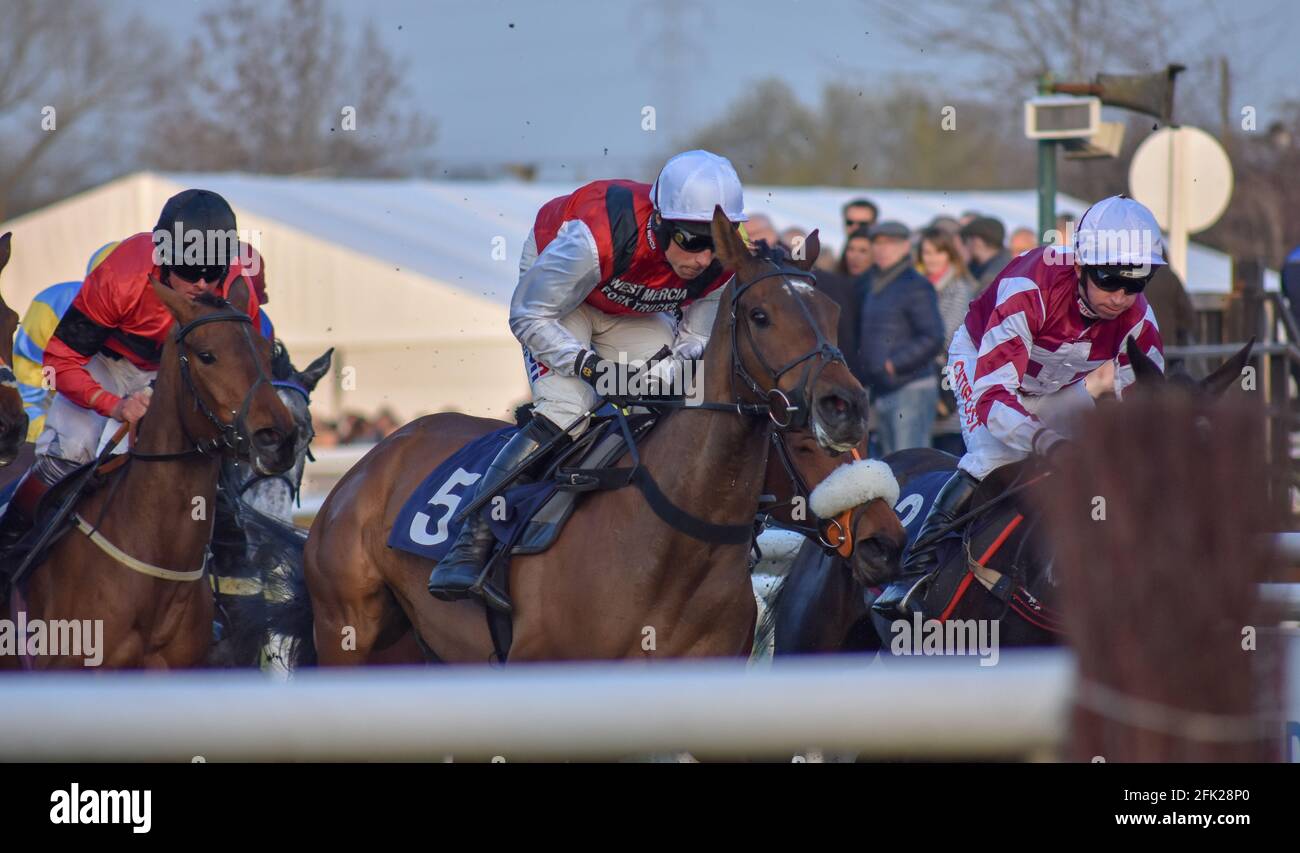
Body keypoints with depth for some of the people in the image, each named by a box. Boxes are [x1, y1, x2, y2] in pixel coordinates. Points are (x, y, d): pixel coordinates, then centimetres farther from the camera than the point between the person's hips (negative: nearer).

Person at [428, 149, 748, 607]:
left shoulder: (723, 265, -26)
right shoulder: (596, 239, -41)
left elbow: (698, 339, -9)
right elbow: (529, 316, -27)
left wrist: (668, 371, -31)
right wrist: (592, 368, -38)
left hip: (635, 316, 6)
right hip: (556, 298, -6)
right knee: (568, 408, -27)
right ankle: (468, 548, -28)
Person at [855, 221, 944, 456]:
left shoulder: (916, 286, -8)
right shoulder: (871, 286, 17)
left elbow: (933, 339, -16)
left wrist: (893, 364, -18)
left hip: (911, 390, -9)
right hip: (884, 392, 9)